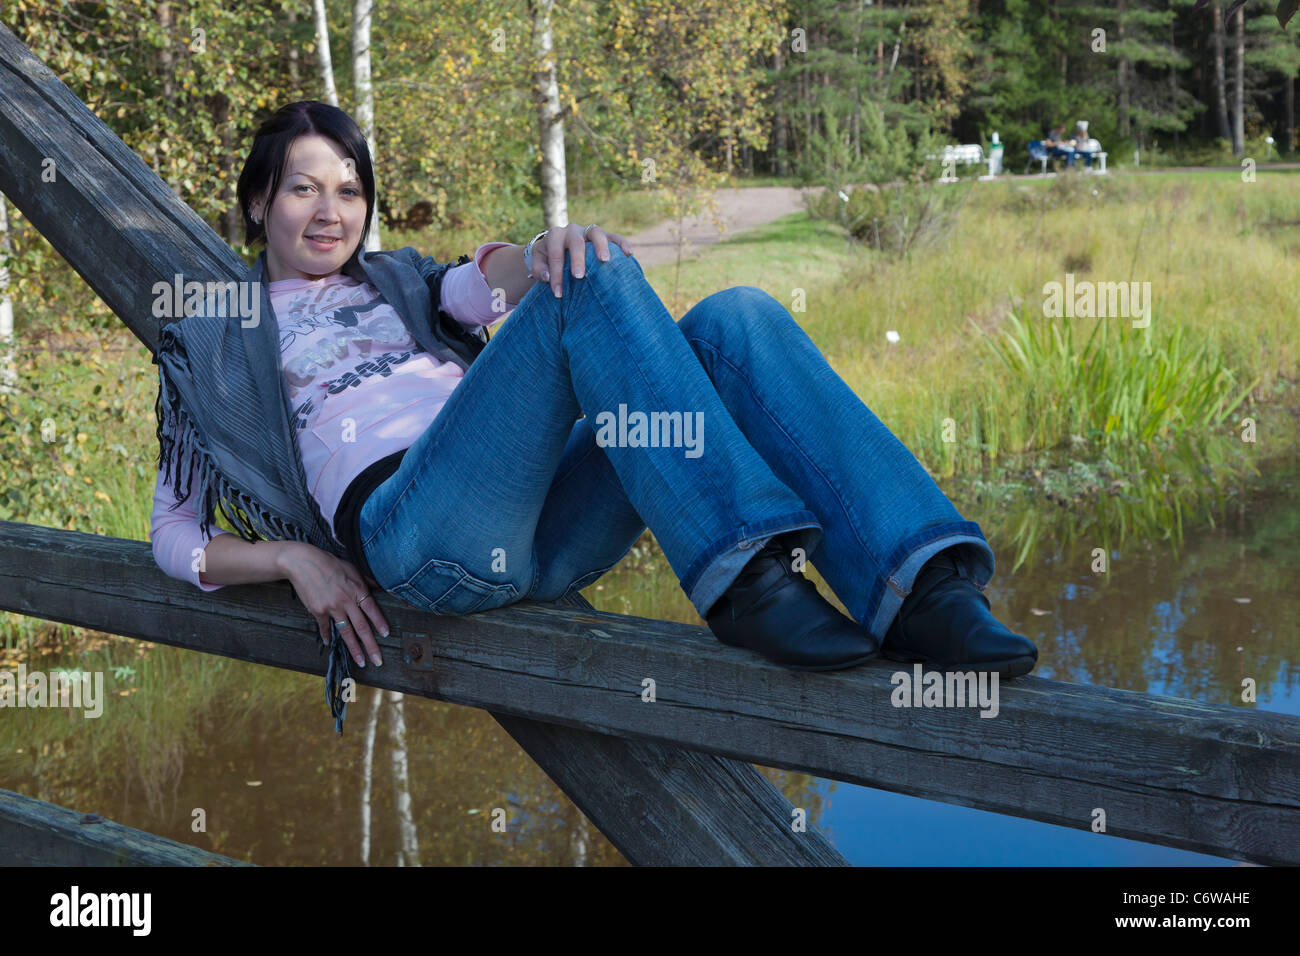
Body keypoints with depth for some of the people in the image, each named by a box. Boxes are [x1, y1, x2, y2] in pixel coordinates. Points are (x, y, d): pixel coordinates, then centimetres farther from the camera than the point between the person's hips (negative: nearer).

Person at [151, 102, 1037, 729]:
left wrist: (550, 245, -16)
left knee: (736, 316, -17)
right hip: (414, 534, -5)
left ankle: (917, 588, -33)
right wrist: (295, 556, -2)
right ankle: (748, 576, -37)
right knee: (594, 281, -24)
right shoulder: (208, 341, 25)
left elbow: (498, 280, 10)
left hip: (546, 533, 5)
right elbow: (176, 536, 18)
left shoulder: (401, 283, 34)